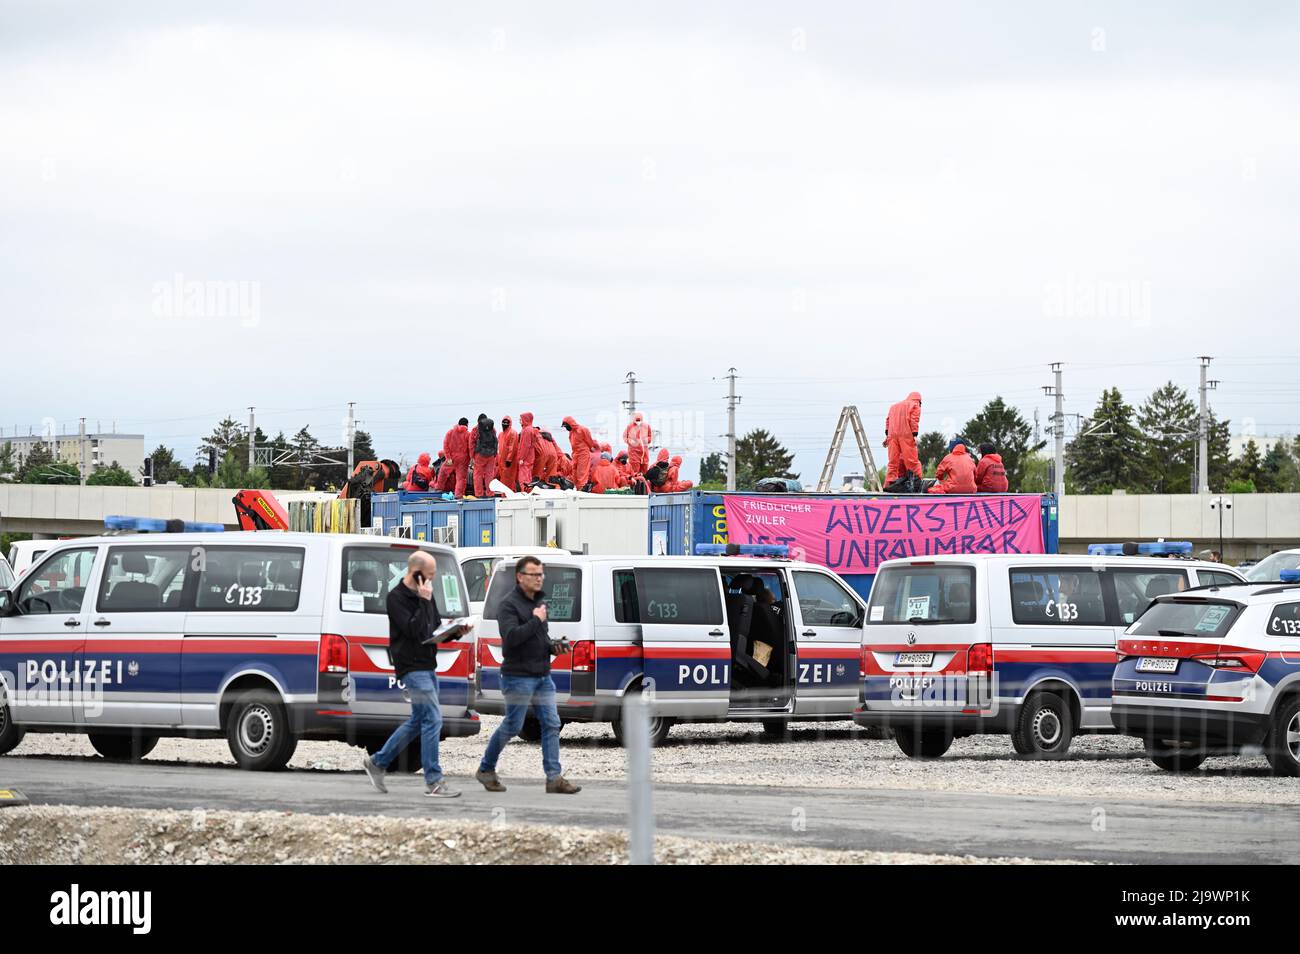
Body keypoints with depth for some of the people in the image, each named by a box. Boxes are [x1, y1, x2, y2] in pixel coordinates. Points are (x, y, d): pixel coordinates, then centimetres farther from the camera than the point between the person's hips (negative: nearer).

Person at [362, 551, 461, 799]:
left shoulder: (423, 595, 14)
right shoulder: (397, 597, -13)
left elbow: (435, 627, 21)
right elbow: (414, 630, -22)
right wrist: (424, 601, -21)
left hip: (428, 666, 10)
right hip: (412, 666, -10)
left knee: (419, 720, 15)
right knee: (433, 719, -13)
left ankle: (377, 763, 26)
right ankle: (433, 782, -10)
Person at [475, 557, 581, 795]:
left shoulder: (539, 602, 16)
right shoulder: (509, 604, -11)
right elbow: (511, 637, -25)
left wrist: (554, 646, 8)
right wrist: (536, 620, -20)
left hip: (542, 676, 8)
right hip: (518, 677, -8)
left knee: (551, 724, 0)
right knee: (512, 726, 0)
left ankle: (554, 777, -1)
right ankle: (485, 770, 18)